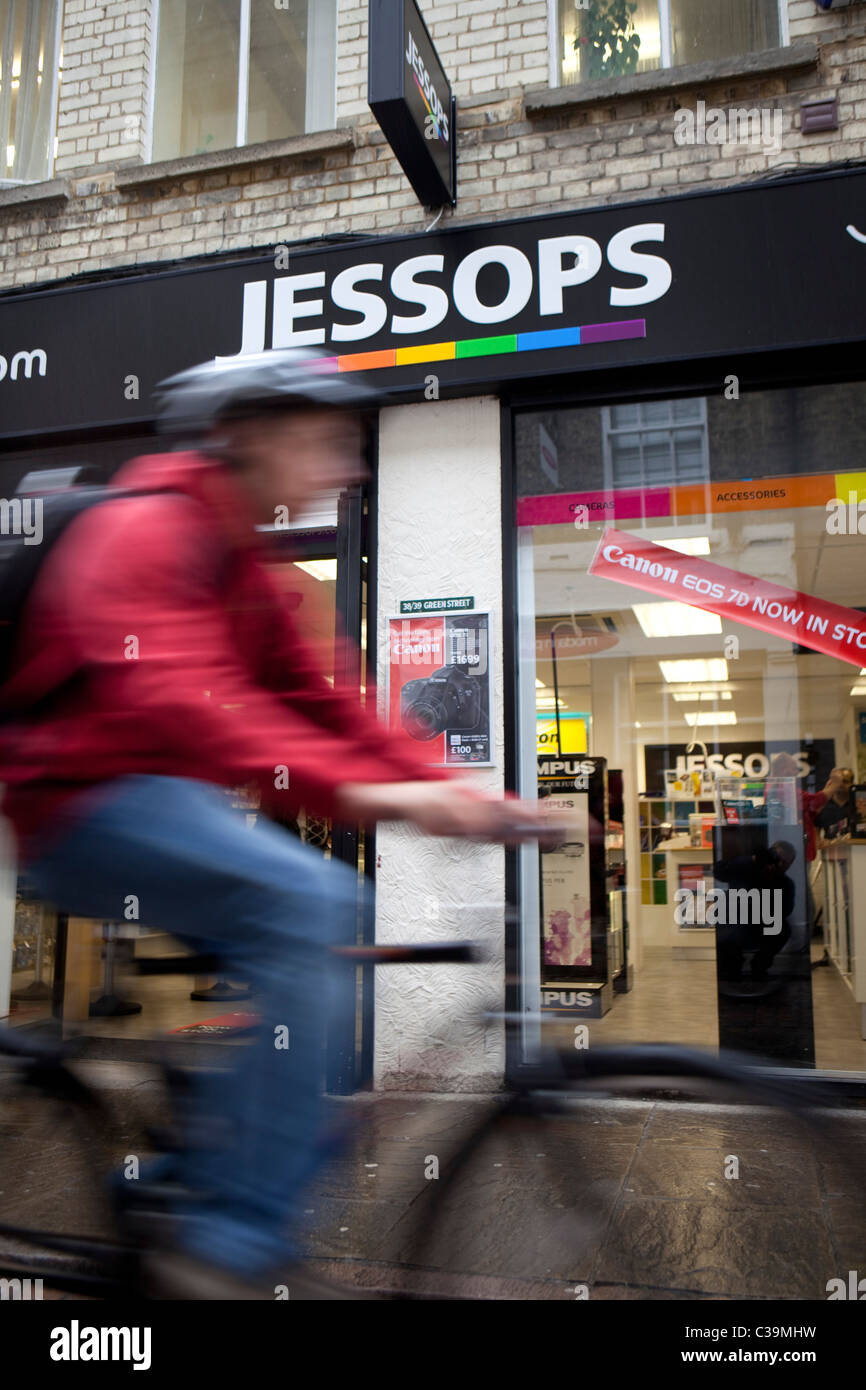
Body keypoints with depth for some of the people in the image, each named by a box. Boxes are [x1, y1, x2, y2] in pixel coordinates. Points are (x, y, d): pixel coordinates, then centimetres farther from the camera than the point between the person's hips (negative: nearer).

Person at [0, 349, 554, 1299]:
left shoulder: (241, 564, 14)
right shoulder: (143, 531, -14)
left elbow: (310, 701, 8)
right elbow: (177, 696, -31)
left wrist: (450, 790, -3)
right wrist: (354, 791, -41)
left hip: (159, 802, 9)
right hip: (86, 802, -9)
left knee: (340, 908, 1)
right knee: (297, 900, -27)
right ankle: (228, 1246, -18)